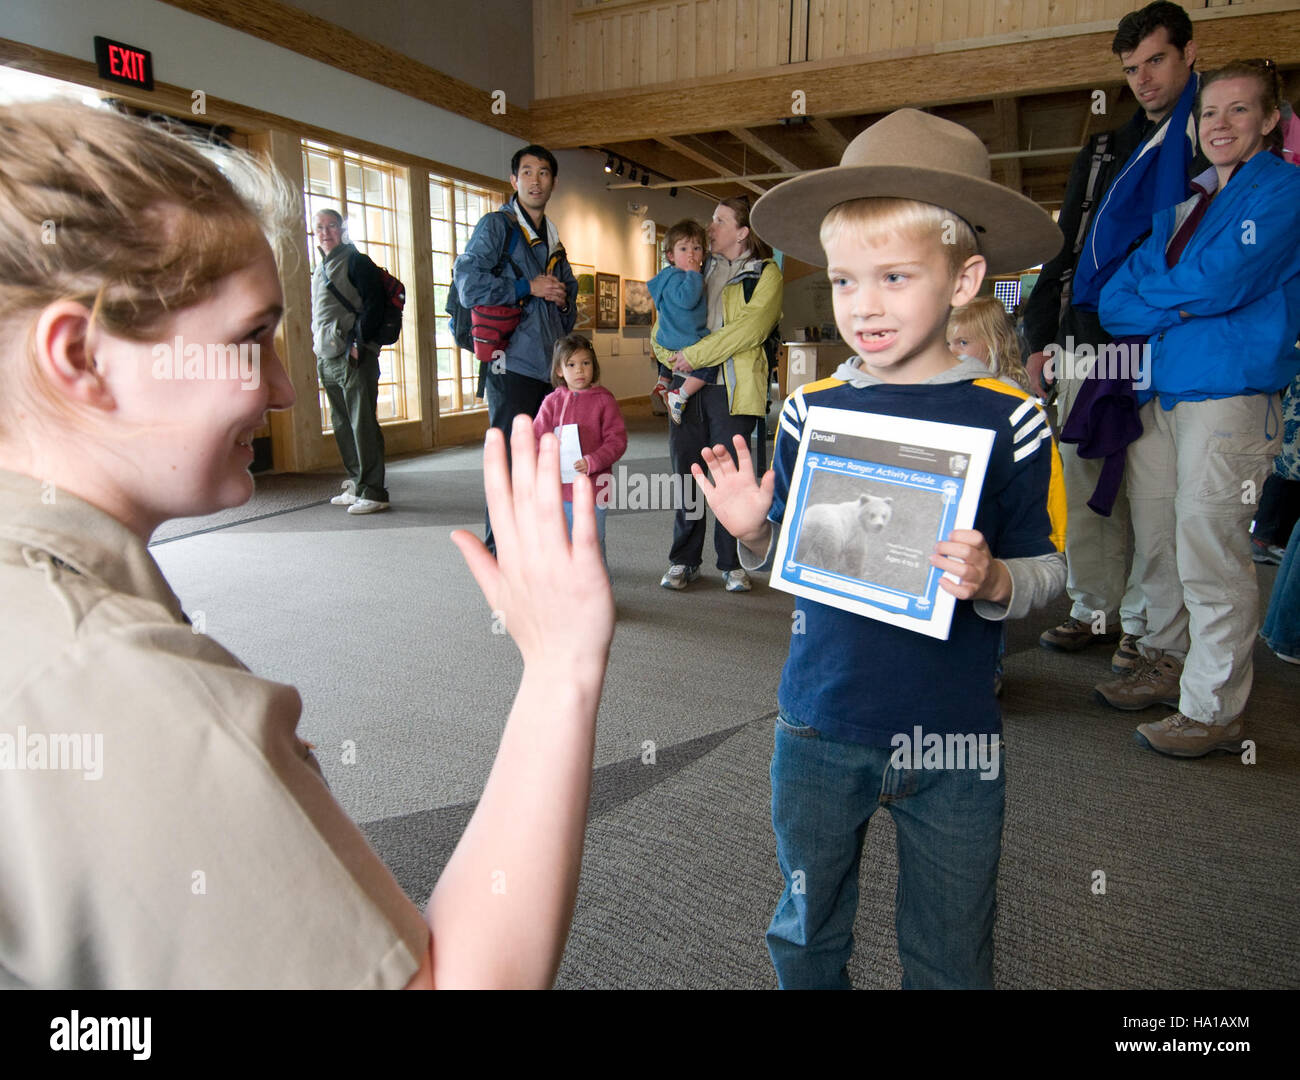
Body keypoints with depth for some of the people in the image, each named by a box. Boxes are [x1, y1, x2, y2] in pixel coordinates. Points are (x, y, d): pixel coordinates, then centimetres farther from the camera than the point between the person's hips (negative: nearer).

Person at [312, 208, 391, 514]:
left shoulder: (357, 262, -2)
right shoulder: (319, 270, 22)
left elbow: (374, 303, -12)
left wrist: (359, 343, -17)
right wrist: (316, 341, 14)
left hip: (354, 357, -9)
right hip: (326, 359, 9)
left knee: (363, 425, -9)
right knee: (342, 426, 11)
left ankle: (373, 492, -6)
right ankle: (356, 486, 20)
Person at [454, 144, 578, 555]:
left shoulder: (553, 239, 21)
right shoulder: (496, 226, -2)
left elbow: (569, 291, 34)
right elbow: (468, 283, -15)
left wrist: (563, 299, 12)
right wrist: (528, 287, -12)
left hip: (550, 366, 7)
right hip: (512, 364, -7)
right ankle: (498, 553, 4)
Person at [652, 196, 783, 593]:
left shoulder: (765, 274, 3)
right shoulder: (698, 270, 19)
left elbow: (747, 329, -12)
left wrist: (694, 355, -14)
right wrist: (672, 355, -4)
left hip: (733, 389, -4)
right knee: (684, 472, 5)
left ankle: (731, 563, 14)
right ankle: (684, 561, 15)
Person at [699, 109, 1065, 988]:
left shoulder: (1008, 418, -9)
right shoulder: (811, 411, -4)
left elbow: (1048, 569, -3)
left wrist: (993, 582, -23)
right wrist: (751, 532, -15)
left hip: (953, 736, -1)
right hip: (820, 724, 2)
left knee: (951, 960, 19)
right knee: (808, 935, 22)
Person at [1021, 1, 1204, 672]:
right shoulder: (1103, 152, 21)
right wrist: (1040, 337, 10)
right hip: (1087, 345, 4)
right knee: (1086, 482, 5)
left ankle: (1142, 625, 7)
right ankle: (1095, 611, 15)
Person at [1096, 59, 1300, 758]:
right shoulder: (1180, 206, 20)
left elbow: (1223, 281, -14)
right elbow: (1113, 299, 10)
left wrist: (1151, 297, 0)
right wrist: (1180, 308, -7)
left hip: (1231, 392, -7)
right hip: (1158, 389, 7)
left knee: (1209, 552, -7)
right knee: (1156, 542, 12)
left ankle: (1214, 712, 3)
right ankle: (1165, 666, 28)